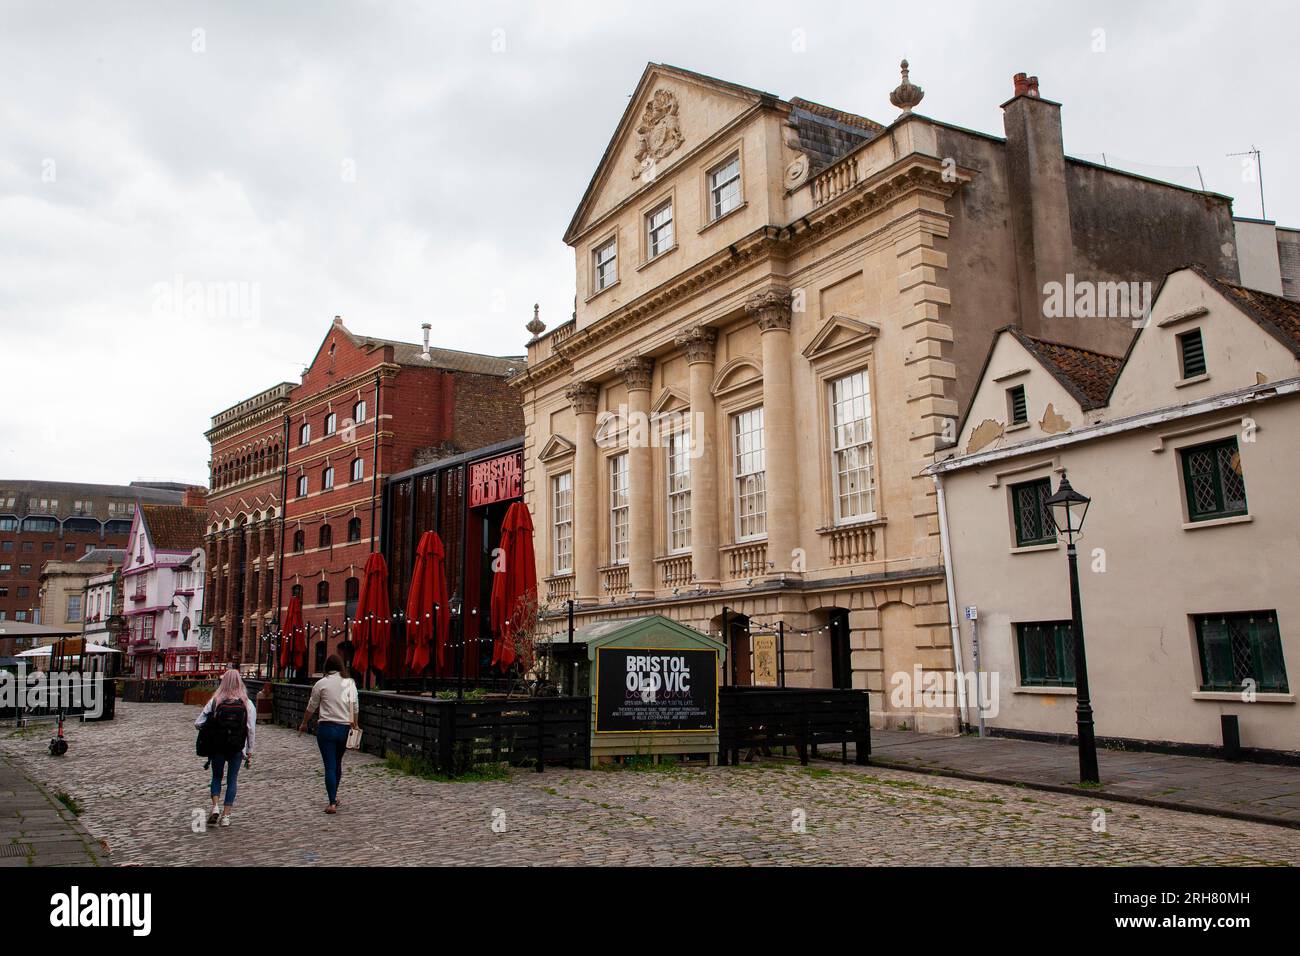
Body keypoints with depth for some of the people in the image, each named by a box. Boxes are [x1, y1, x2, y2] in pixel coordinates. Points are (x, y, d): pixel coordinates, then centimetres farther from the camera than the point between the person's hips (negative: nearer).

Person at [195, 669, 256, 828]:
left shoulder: (214, 701, -6)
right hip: (237, 749, 0)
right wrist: (249, 752, 4)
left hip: (217, 747, 0)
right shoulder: (247, 704, -6)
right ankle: (226, 816, 11)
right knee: (232, 780, 12)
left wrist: (211, 729, 15)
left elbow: (198, 723, -6)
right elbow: (251, 730, -5)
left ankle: (214, 807, 2)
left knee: (216, 777, 20)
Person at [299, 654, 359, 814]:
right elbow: (354, 705, -4)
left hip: (326, 727, -2)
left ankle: (332, 803, -6)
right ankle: (334, 796, 34)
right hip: (344, 727, 2)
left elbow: (311, 707, 6)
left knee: (329, 766, -1)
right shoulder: (349, 682, 3)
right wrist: (354, 724, 3)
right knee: (338, 762, 20)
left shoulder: (321, 683, -1)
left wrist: (304, 723, 20)